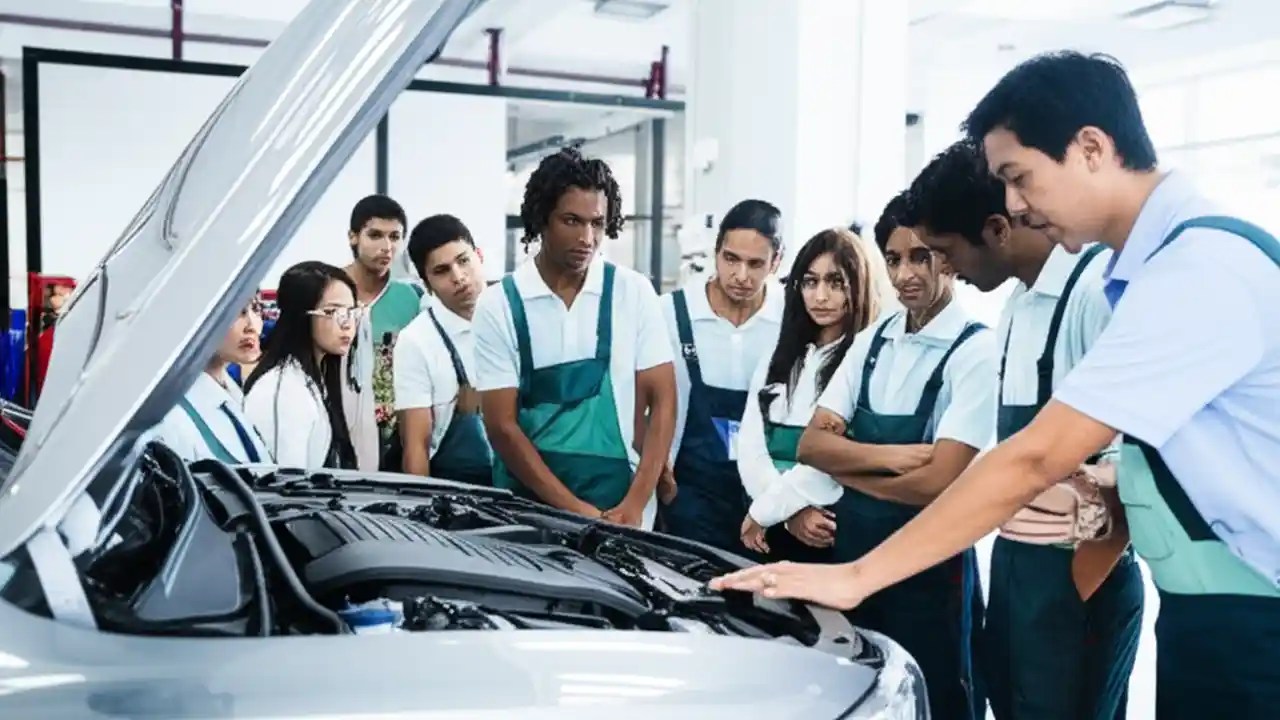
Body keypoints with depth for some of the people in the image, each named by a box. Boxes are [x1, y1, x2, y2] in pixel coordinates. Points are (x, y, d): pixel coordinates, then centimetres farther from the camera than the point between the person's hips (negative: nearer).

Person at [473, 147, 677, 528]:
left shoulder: (633, 292, -1)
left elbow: (662, 401, 0)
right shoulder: (498, 305, -4)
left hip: (619, 504, 1)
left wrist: (634, 505, -9)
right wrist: (572, 508, -12)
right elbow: (502, 425, -6)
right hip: (528, 507, 0)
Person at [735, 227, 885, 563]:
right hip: (770, 531, 5)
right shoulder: (781, 358, 11)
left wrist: (765, 510, -9)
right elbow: (750, 444, 3)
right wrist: (792, 513, -11)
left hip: (834, 533, -5)